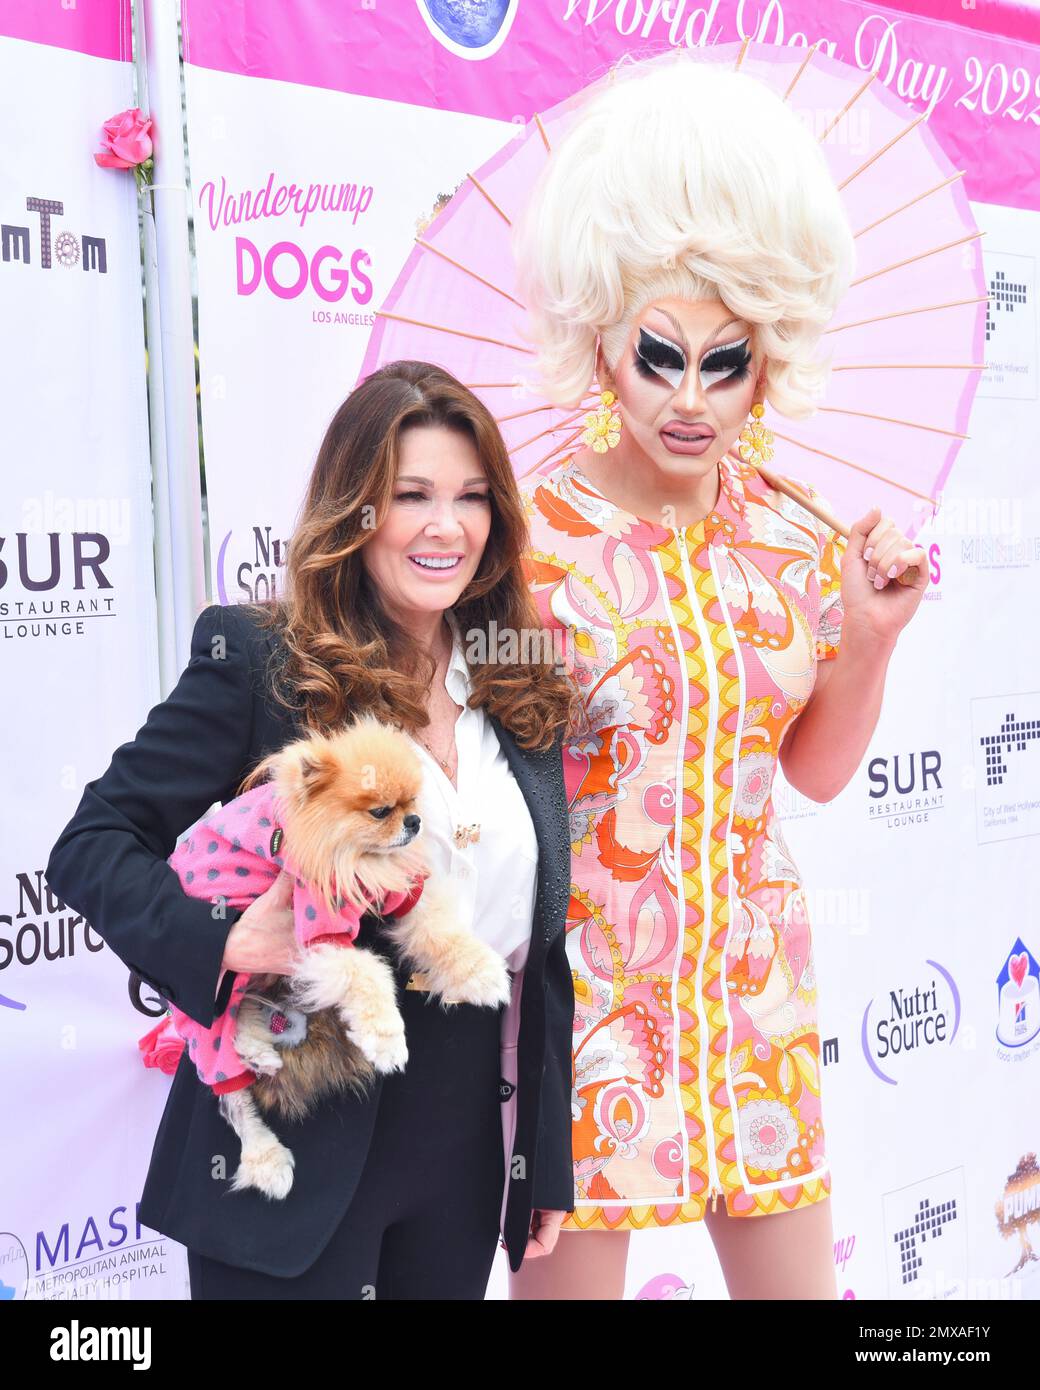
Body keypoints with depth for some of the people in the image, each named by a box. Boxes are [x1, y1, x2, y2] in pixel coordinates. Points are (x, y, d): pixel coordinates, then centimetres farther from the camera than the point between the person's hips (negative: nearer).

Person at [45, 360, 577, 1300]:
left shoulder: (526, 694, 5)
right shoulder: (261, 660, -9)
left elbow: (545, 948, 9)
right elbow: (95, 843, -9)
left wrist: (550, 1162, 10)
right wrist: (220, 944, -27)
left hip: (470, 1158, 5)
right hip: (296, 1141, -4)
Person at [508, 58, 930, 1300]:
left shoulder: (796, 536, 0)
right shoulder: (531, 538, -13)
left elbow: (817, 768, 9)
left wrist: (871, 636, -5)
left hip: (751, 977, 5)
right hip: (580, 984, -4)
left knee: (797, 1276, 15)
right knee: (568, 1269, 6)